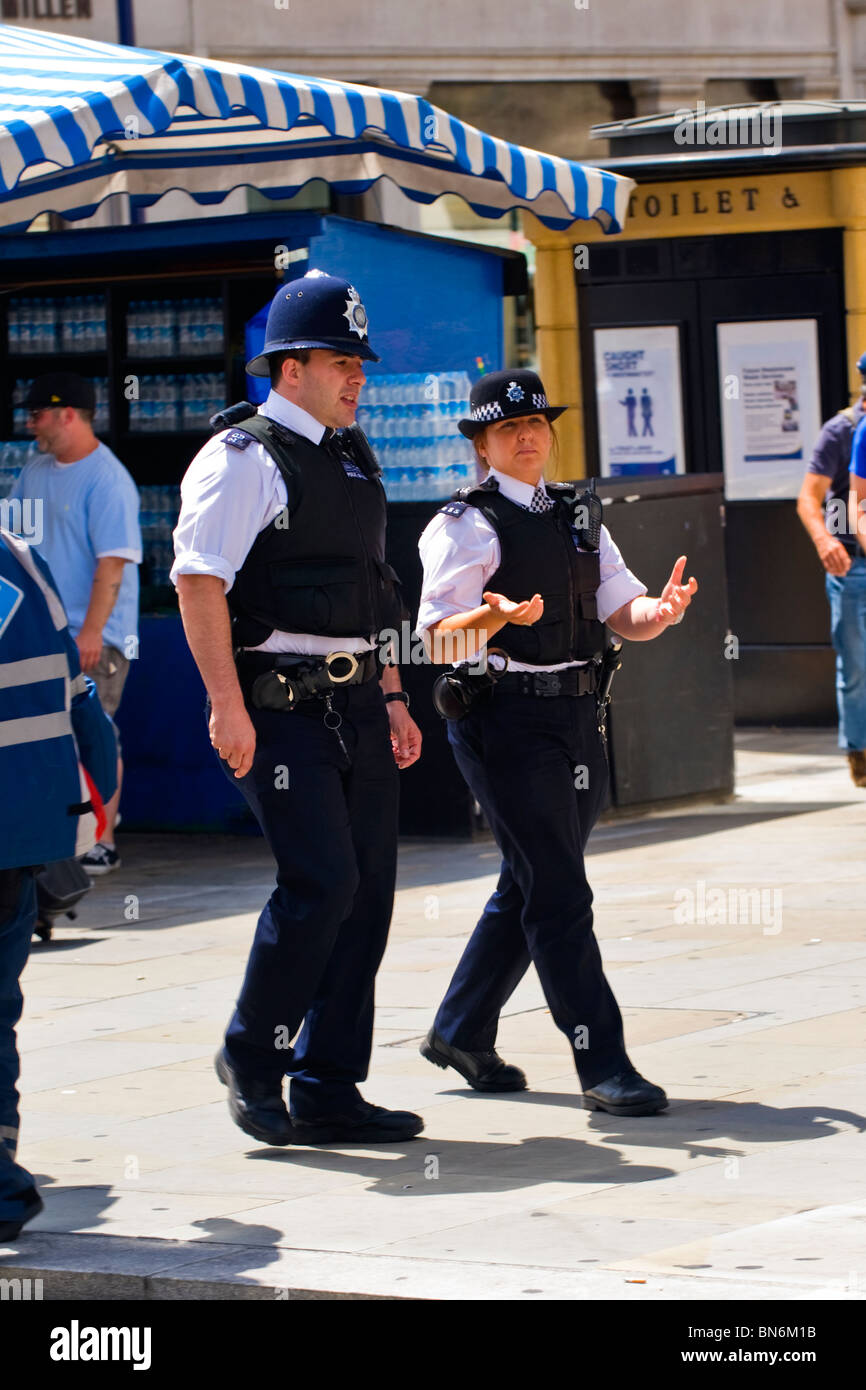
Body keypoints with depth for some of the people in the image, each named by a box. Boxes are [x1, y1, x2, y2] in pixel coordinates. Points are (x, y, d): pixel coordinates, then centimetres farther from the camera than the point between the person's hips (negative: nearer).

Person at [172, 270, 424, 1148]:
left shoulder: (352, 461, 19)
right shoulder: (243, 458, -7)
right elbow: (198, 580, -16)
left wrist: (389, 695, 19)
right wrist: (228, 705, -21)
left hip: (355, 702, 8)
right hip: (278, 702, -8)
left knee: (367, 891, 5)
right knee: (320, 881, -15)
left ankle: (328, 1087, 13)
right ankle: (250, 1057, 4)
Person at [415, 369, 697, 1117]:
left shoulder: (580, 515, 16)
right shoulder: (466, 525, -6)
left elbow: (624, 612, 11)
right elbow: (438, 635, -14)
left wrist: (662, 609, -12)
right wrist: (495, 618, -34)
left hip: (576, 718, 8)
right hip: (505, 721, -8)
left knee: (527, 890, 16)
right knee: (558, 895, -9)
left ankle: (461, 1033, 31)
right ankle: (602, 1065, -8)